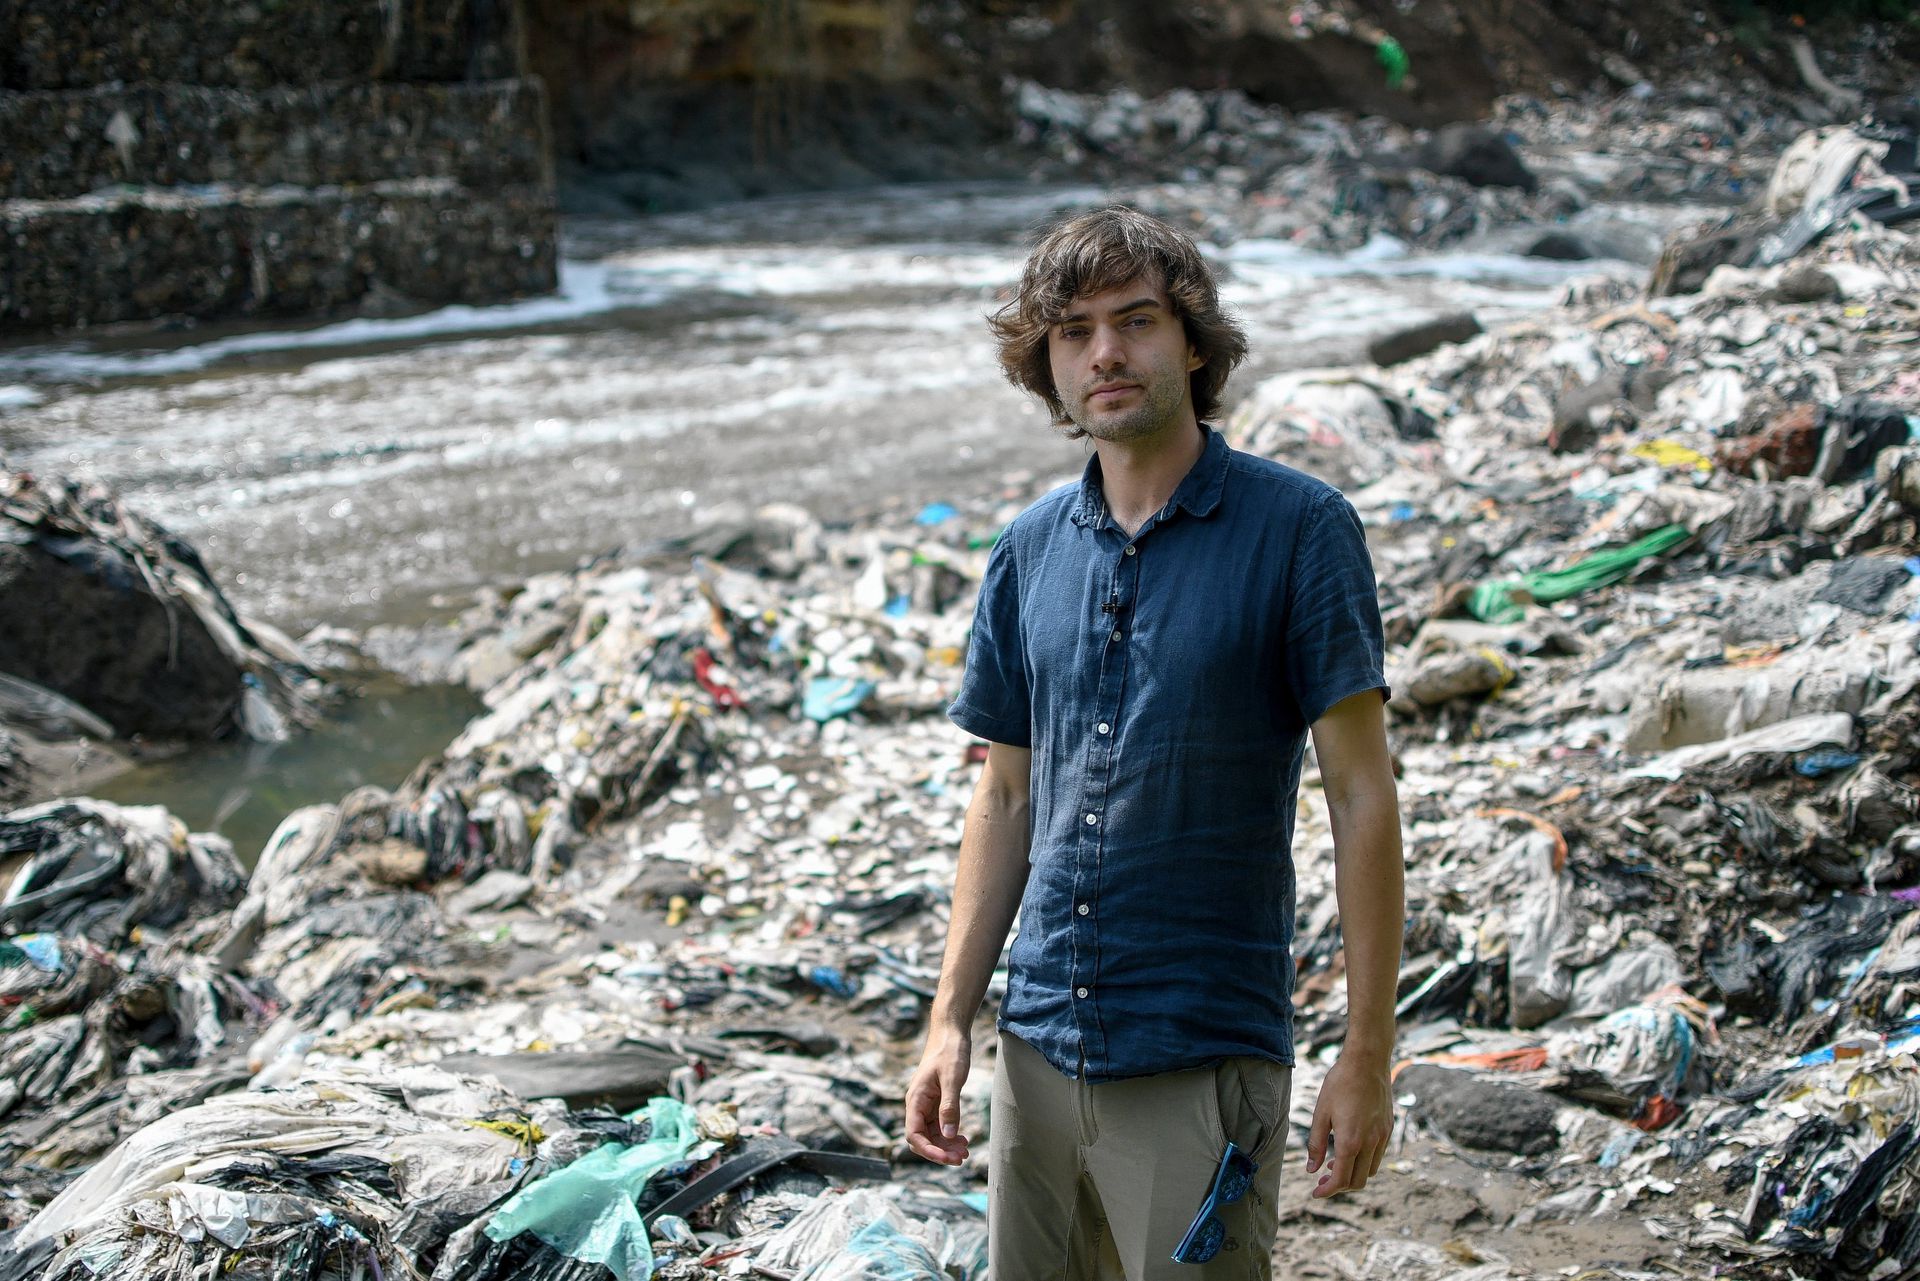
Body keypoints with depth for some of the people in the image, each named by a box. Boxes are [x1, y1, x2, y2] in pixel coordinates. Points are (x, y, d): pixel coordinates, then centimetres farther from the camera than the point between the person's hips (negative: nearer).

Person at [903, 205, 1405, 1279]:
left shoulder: (1299, 528, -9)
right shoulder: (1030, 550, 6)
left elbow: (1363, 797, -9)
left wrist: (1368, 1058, -12)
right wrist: (951, 1018, 7)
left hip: (1202, 1058, -5)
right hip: (1040, 1044, 5)